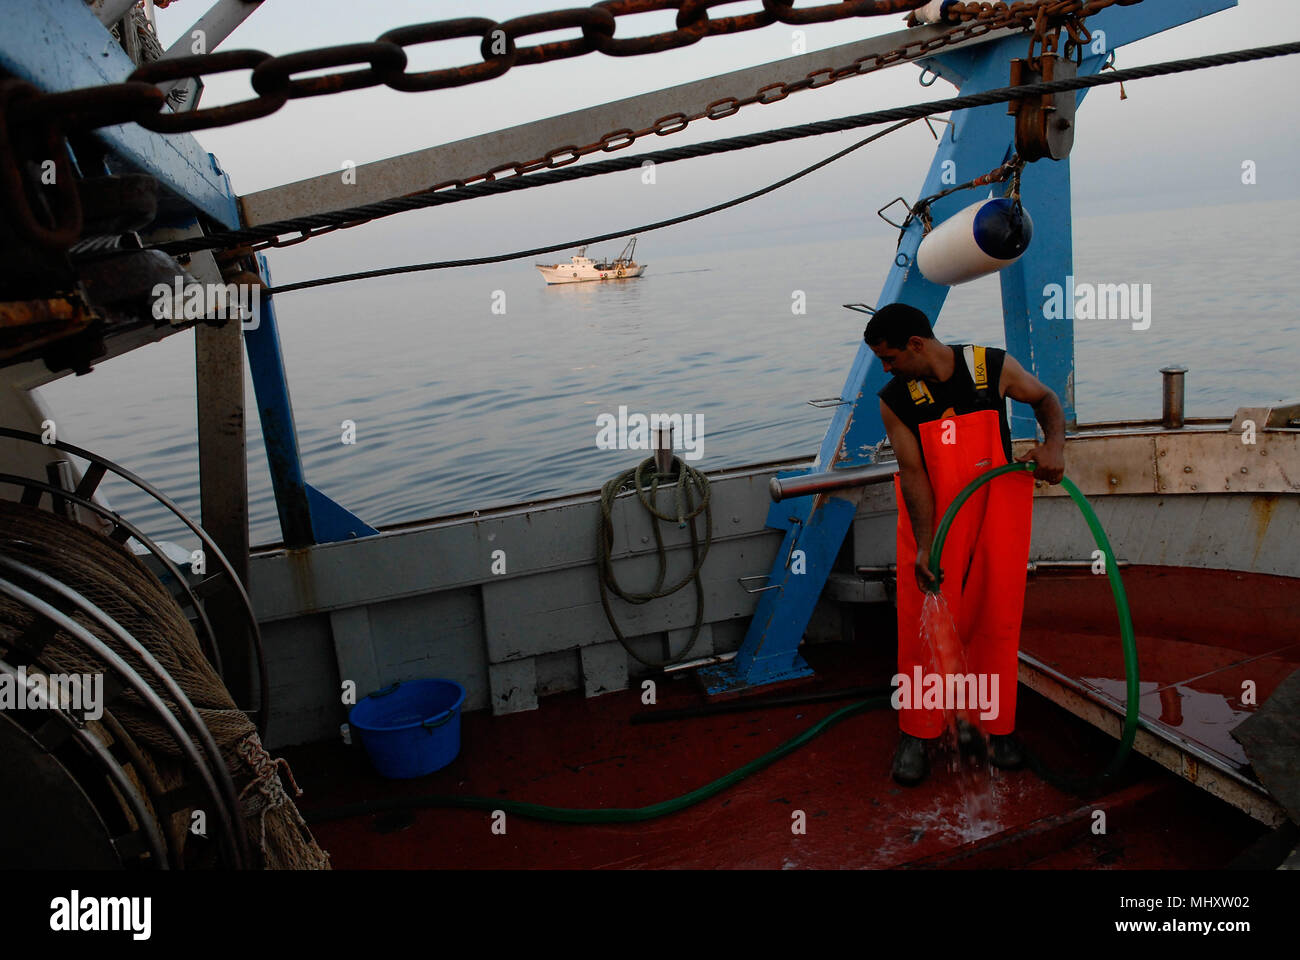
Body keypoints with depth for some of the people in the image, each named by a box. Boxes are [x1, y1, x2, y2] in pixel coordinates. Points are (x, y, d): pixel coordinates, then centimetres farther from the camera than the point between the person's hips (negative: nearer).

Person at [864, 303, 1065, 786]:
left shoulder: (994, 367, -10)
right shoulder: (894, 401, -10)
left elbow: (1045, 399, 7)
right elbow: (913, 473, -14)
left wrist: (1054, 444, -13)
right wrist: (924, 545, -23)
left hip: (997, 507, 0)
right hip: (930, 514, 0)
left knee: (995, 618, 5)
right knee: (922, 620, -2)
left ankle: (994, 723, 23)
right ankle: (916, 734, 12)